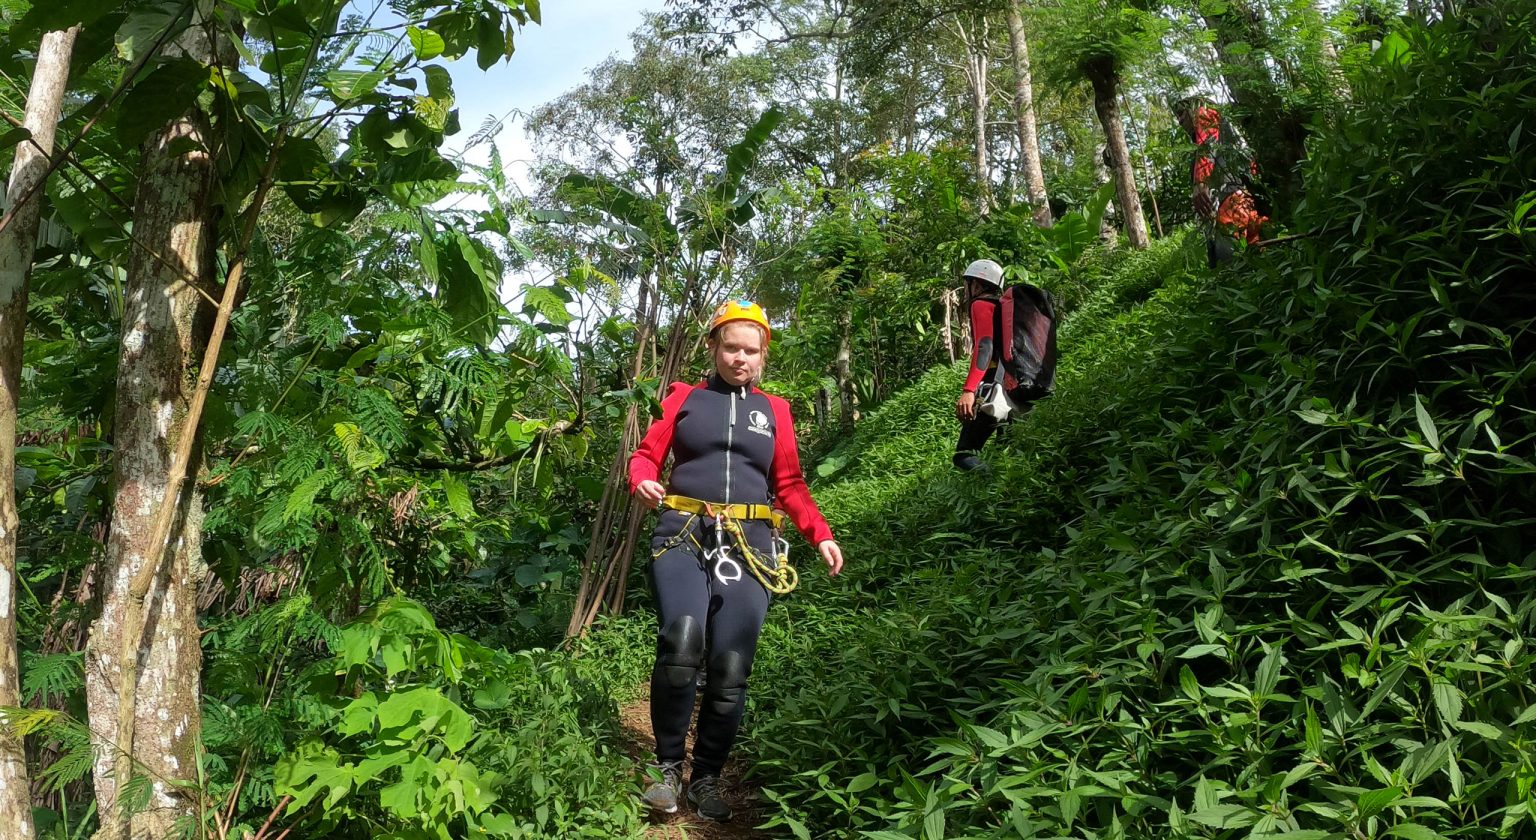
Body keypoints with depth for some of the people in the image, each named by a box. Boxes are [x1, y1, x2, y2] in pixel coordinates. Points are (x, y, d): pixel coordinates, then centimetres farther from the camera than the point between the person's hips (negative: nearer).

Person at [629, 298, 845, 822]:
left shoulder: (773, 410, 17)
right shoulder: (684, 397, 14)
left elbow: (789, 484, 15)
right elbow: (646, 454, 12)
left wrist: (820, 535, 2)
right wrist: (643, 483, -12)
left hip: (748, 545, 2)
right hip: (683, 537, -1)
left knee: (730, 670, -6)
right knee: (682, 643, -25)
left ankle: (705, 778, 13)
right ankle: (668, 766, -6)